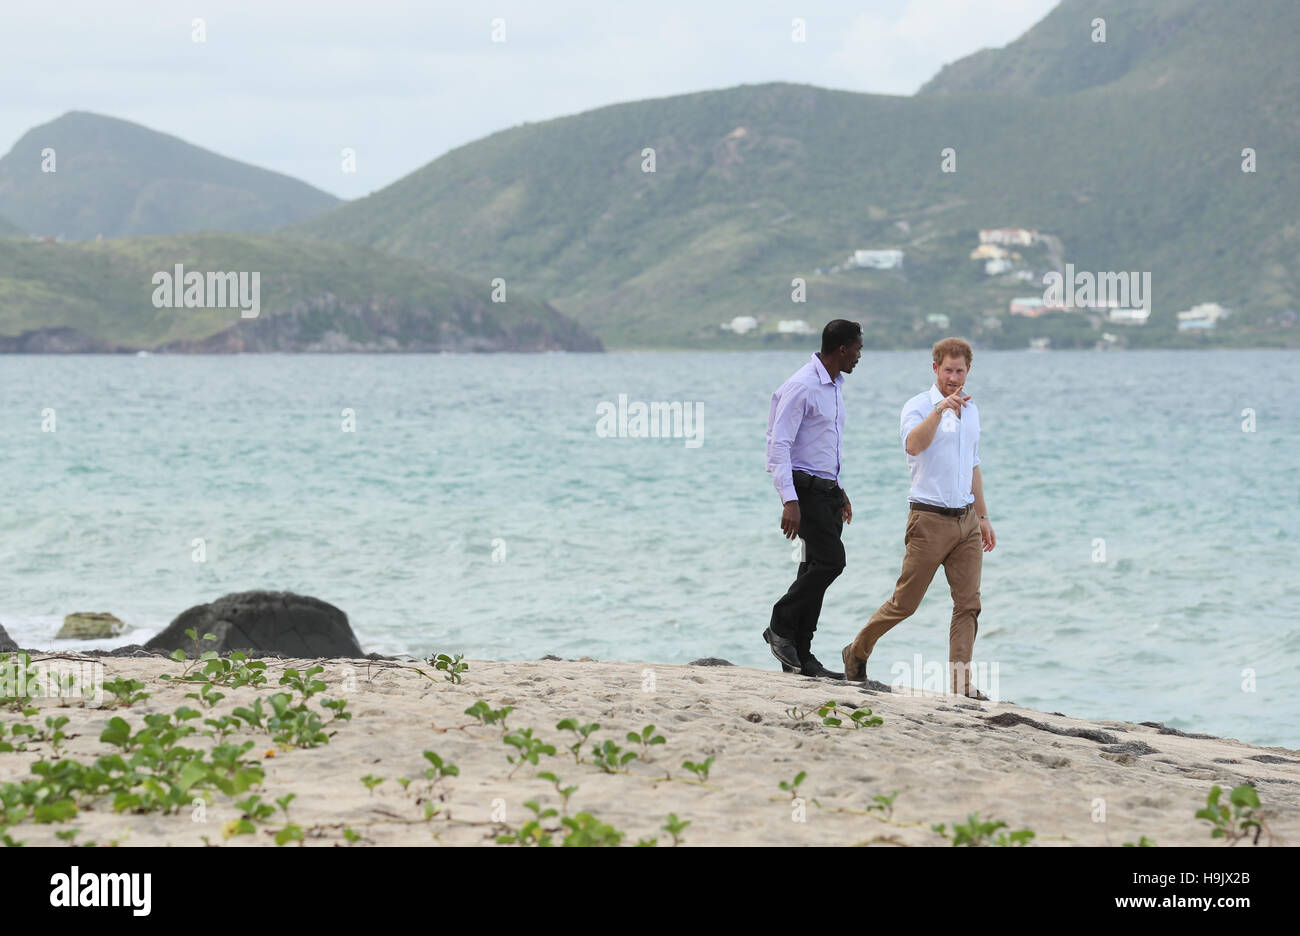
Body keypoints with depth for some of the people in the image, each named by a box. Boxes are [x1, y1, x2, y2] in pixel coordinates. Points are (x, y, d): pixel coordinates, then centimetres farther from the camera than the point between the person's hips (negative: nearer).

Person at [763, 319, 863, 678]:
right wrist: (789, 501, -26)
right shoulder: (801, 387, -15)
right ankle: (781, 627, -5)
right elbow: (779, 445, -19)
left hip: (827, 489, 9)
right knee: (830, 560, -18)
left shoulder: (835, 386, 15)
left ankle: (799, 655, 7)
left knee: (817, 568, 6)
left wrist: (839, 490, 28)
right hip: (805, 487, -9)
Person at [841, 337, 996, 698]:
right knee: (905, 603, 0)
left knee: (968, 603, -3)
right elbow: (912, 445, -29)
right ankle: (857, 652, 21)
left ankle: (960, 682, -4)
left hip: (965, 520, 6)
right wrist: (939, 410, -40)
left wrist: (983, 516, 22)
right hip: (930, 519, -6)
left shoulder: (971, 410, 14)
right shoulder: (918, 406, -7)